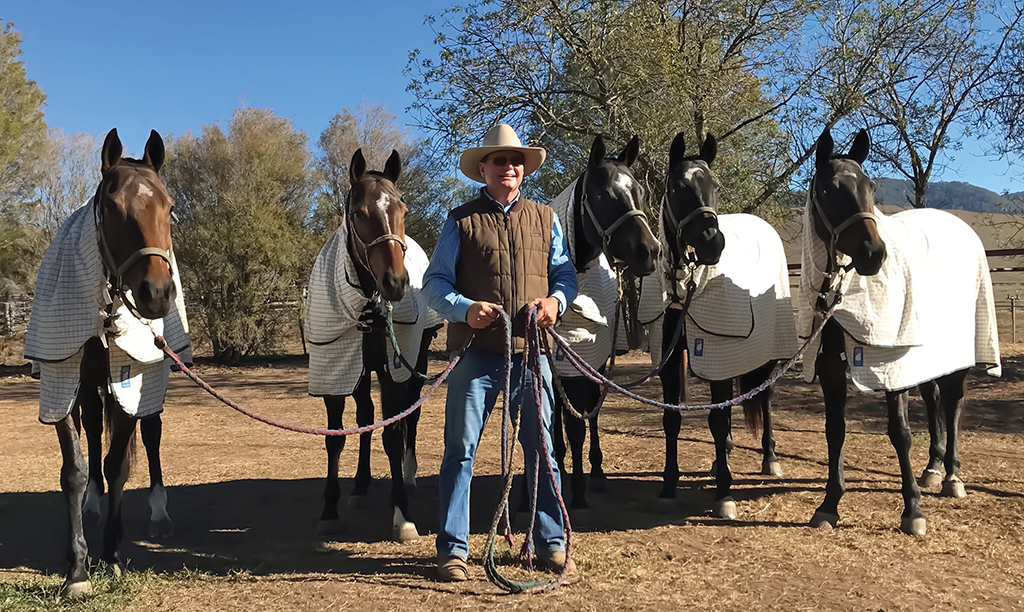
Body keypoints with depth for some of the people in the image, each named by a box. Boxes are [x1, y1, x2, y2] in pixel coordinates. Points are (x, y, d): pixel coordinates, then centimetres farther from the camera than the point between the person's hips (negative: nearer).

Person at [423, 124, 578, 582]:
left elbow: (565, 272, 14)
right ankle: (452, 549, 12)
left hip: (531, 351, 3)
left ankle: (551, 543, 22)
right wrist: (465, 308, -17)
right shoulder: (461, 221, 5)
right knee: (460, 448, 1)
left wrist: (556, 299, -8)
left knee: (542, 447, 9)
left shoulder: (545, 219, 14)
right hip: (476, 351, -2)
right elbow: (434, 282, 1)